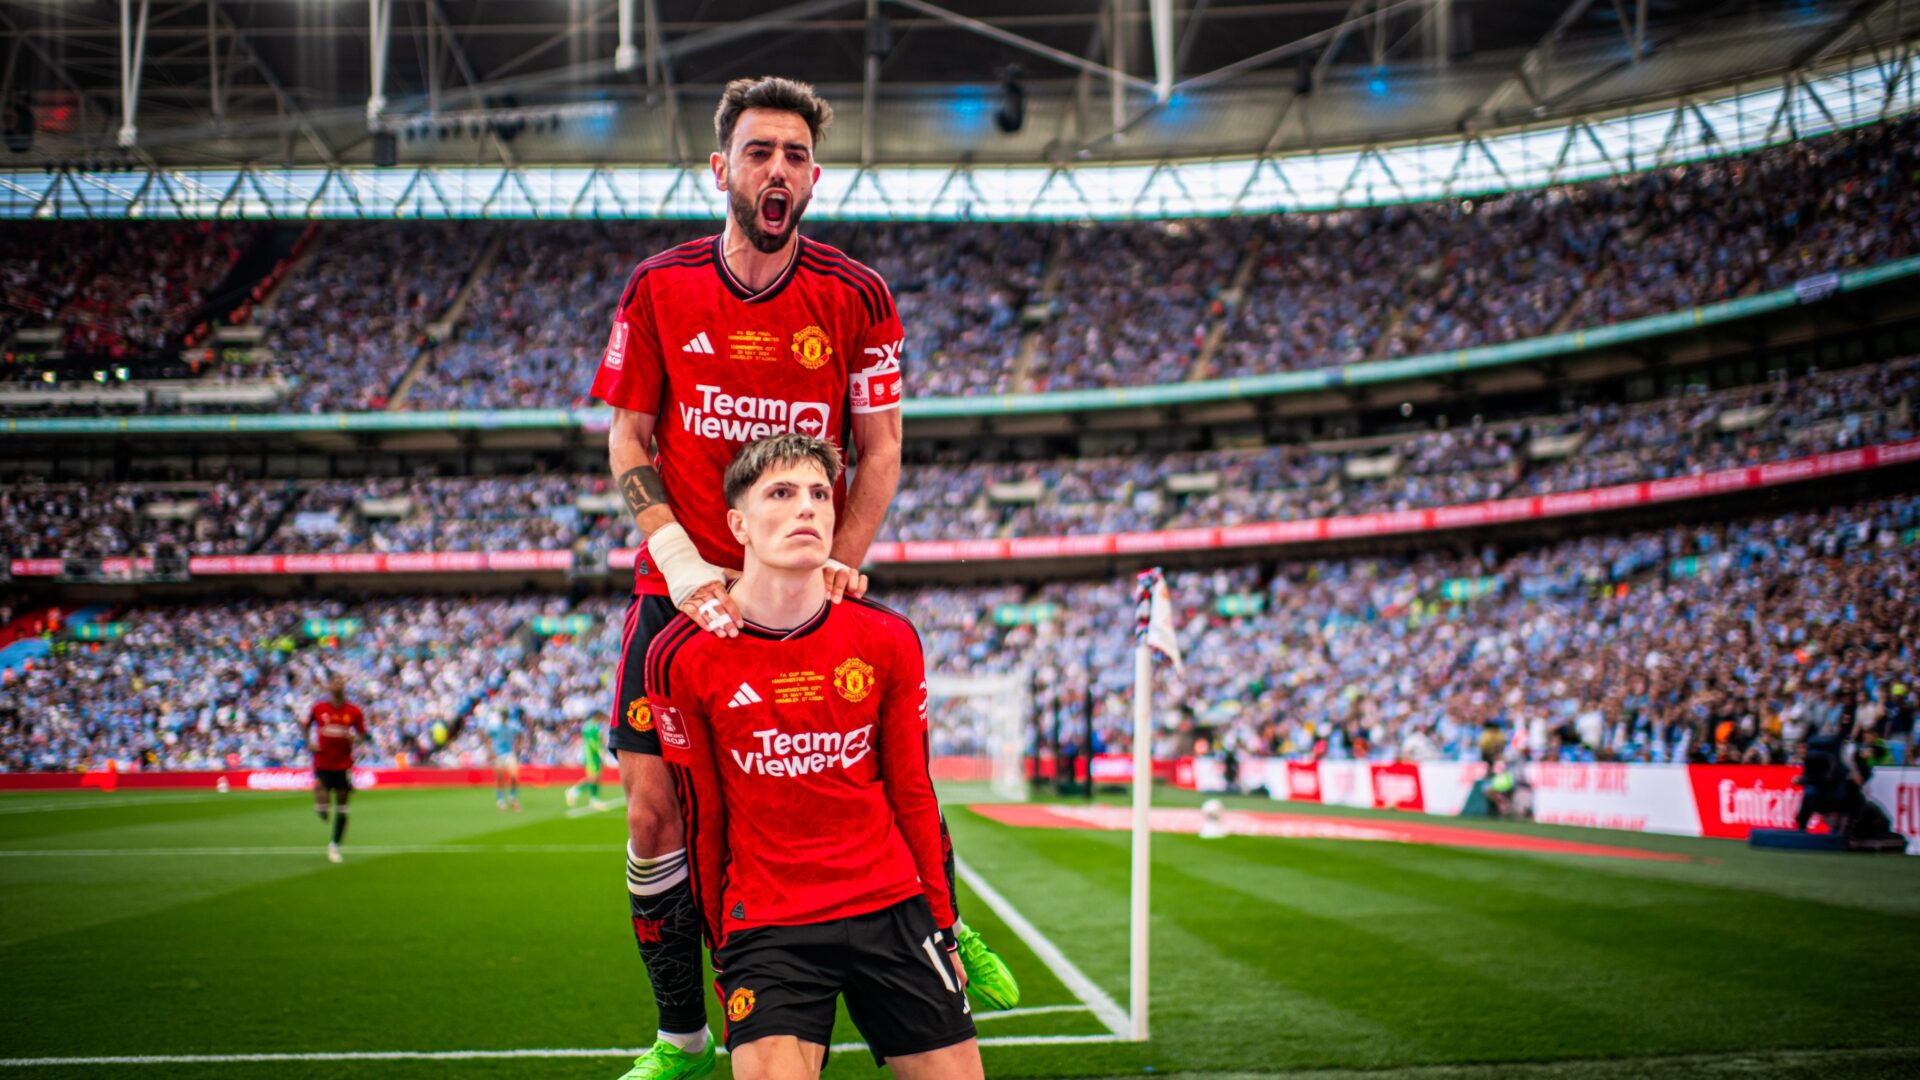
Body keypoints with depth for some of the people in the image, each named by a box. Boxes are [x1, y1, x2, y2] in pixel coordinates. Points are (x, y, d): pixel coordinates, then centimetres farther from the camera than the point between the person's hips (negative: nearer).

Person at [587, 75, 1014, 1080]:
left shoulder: (857, 298, -2)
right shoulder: (657, 289, -1)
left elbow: (879, 450, 1)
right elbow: (627, 440, 2)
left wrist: (836, 567, -12)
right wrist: (683, 565, -12)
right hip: (683, 588, 1)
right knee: (653, 809, -3)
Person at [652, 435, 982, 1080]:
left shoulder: (886, 640, 2)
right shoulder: (683, 658, -4)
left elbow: (912, 796, 10)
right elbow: (701, 822, 3)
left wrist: (942, 930, 10)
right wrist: (723, 951, 8)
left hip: (892, 909, 3)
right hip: (767, 929, -3)